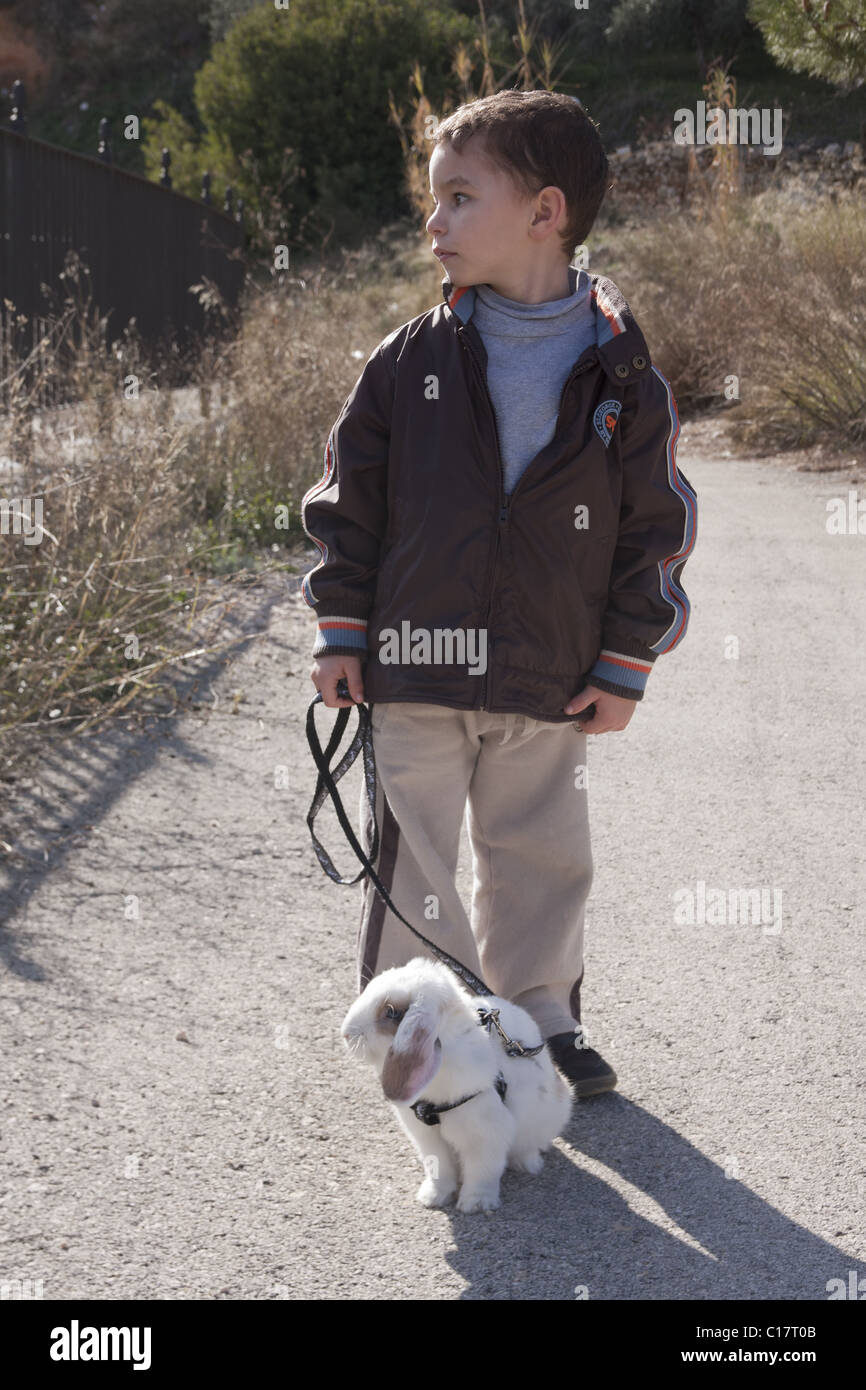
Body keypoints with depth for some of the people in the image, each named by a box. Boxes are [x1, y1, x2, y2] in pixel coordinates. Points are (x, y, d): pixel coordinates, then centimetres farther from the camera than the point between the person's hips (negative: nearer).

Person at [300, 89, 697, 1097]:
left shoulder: (623, 379, -3)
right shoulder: (408, 363, -2)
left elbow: (655, 525, 2)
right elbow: (347, 500, 4)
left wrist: (625, 665, -1)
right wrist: (341, 632, -1)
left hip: (552, 683, 0)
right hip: (415, 671, 0)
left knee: (543, 859, 13)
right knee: (413, 860, 6)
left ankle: (541, 1014, 31)